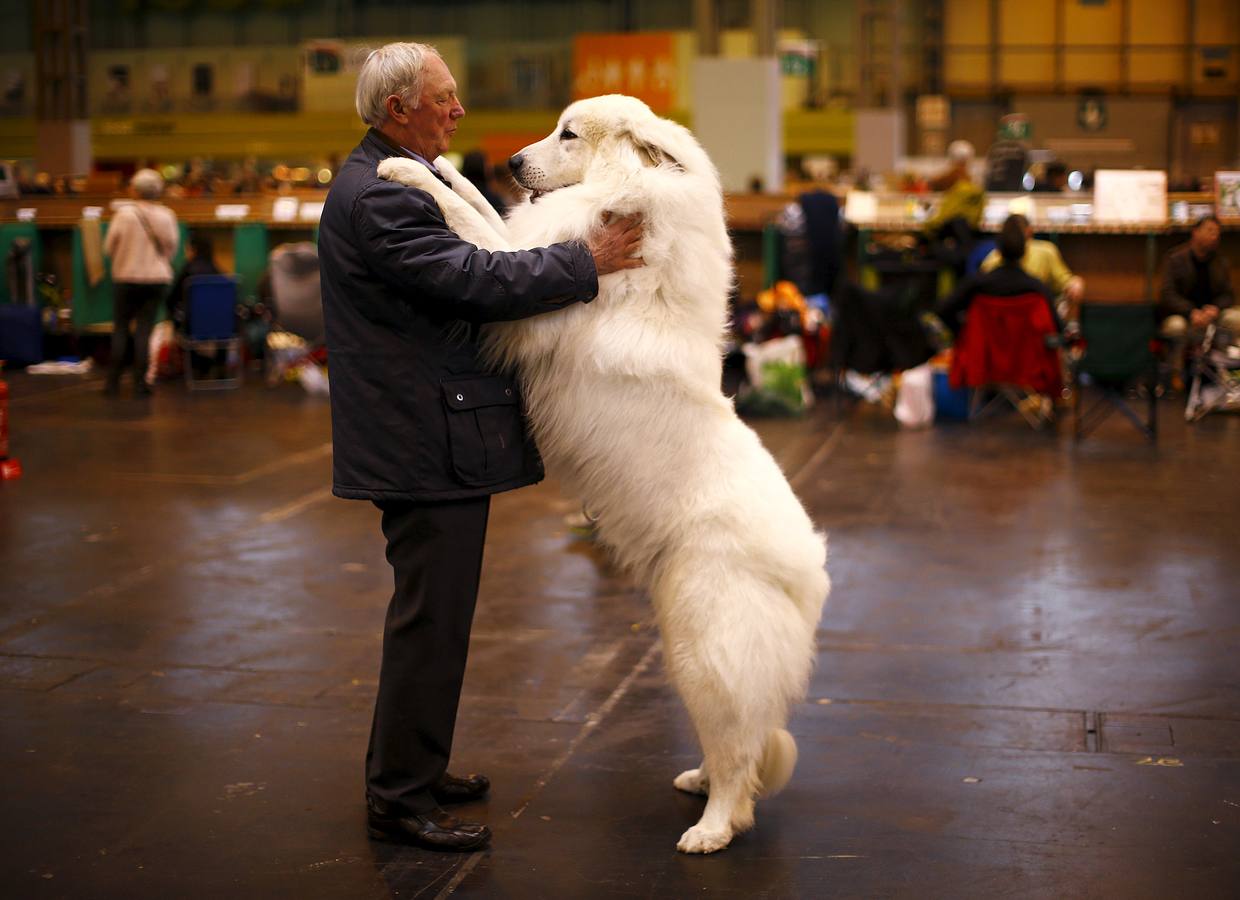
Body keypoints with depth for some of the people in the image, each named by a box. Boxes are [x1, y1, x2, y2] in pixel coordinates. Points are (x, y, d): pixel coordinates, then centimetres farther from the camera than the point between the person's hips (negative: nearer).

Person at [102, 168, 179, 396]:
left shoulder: (124, 213, -12)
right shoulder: (167, 215, -5)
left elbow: (109, 247, -5)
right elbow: (172, 248, 4)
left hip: (126, 277, -2)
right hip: (157, 277, 2)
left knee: (120, 328, 8)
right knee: (144, 329, 6)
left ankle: (113, 382, 9)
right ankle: (139, 382, 3)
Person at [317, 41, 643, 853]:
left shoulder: (391, 183, 15)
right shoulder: (380, 198, -19)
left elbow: (463, 271, 18)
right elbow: (477, 281, -24)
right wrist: (586, 262, -18)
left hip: (429, 438, 11)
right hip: (427, 444, -11)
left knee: (431, 616, 19)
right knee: (431, 622, -3)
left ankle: (409, 772, 31)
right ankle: (400, 802, 7)